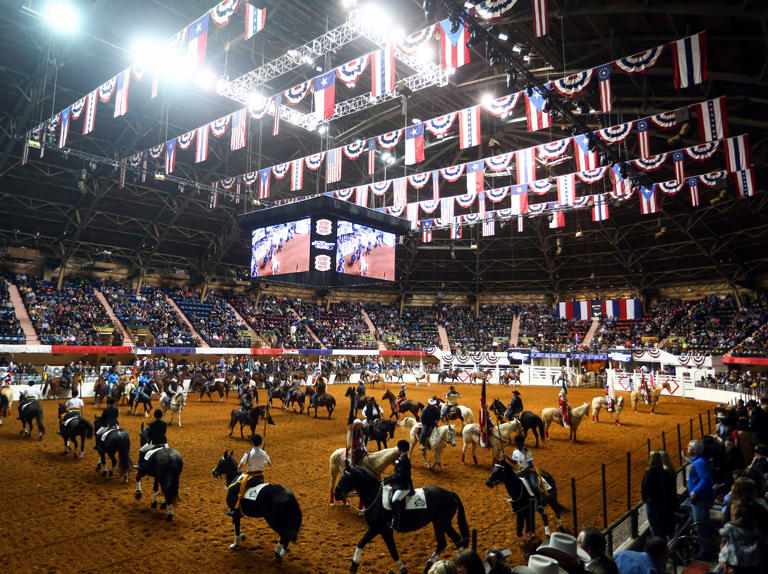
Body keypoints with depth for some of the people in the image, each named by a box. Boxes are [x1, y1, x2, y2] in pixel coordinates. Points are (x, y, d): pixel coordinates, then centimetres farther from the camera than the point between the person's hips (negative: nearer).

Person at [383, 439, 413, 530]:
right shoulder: (400, 458, 11)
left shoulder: (404, 460, -19)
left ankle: (395, 525, -22)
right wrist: (386, 479, 11)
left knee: (394, 501, -27)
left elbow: (399, 475, -23)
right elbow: (396, 473, 17)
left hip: (404, 486, -11)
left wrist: (388, 480, -20)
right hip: (398, 484, 11)